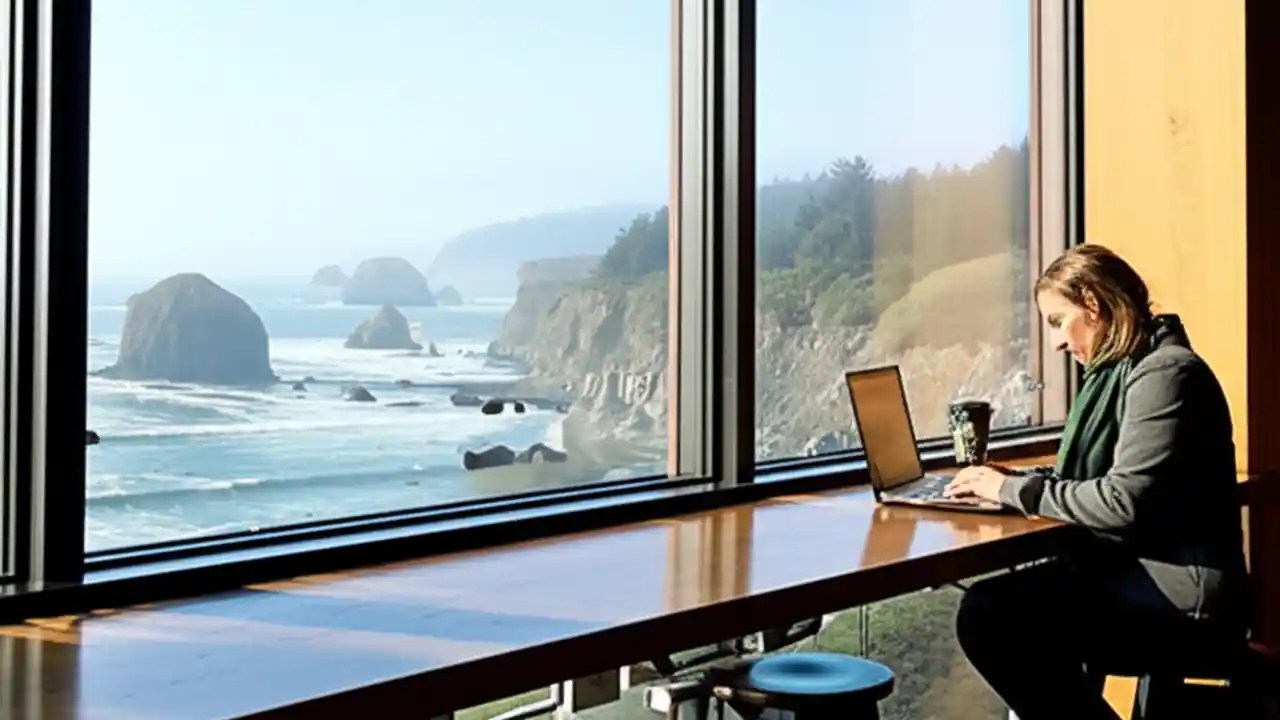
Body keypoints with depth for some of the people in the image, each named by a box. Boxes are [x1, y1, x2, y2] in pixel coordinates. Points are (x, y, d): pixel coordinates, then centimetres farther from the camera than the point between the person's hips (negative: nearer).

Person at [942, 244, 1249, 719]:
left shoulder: (1164, 373, -14)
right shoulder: (1122, 369, 16)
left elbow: (1124, 502, -23)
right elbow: (1096, 482, 19)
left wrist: (1016, 490, -13)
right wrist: (1011, 480, 4)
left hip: (1181, 597, -10)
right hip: (1132, 575, 10)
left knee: (987, 616, -21)